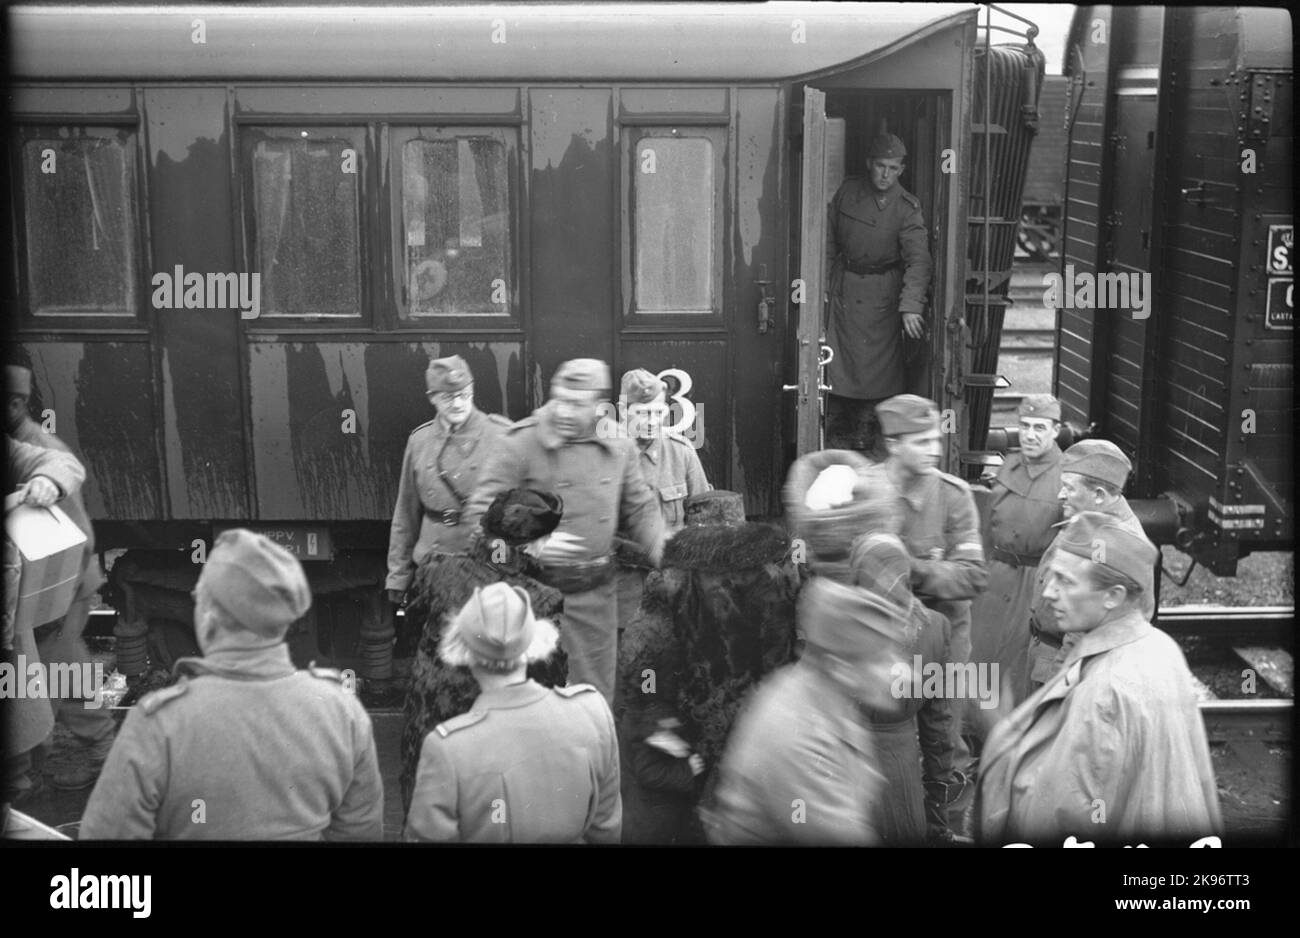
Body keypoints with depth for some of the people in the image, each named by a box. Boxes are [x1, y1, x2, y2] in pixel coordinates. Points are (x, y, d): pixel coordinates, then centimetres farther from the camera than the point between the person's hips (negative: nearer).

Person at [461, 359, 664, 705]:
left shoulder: (618, 448, 4)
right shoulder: (520, 445, -11)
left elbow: (640, 509, 15)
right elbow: (479, 515, -11)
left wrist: (666, 555, -3)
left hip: (597, 595, 4)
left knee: (596, 699, 14)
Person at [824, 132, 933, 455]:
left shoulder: (907, 208, -12)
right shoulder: (848, 191, -2)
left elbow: (918, 259, -21)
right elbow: (829, 239, 9)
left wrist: (911, 307, -33)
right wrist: (823, 281, 4)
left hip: (882, 292, -2)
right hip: (844, 289, 2)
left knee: (879, 364, -1)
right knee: (838, 361, 2)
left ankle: (870, 440, 13)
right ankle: (837, 437, 16)